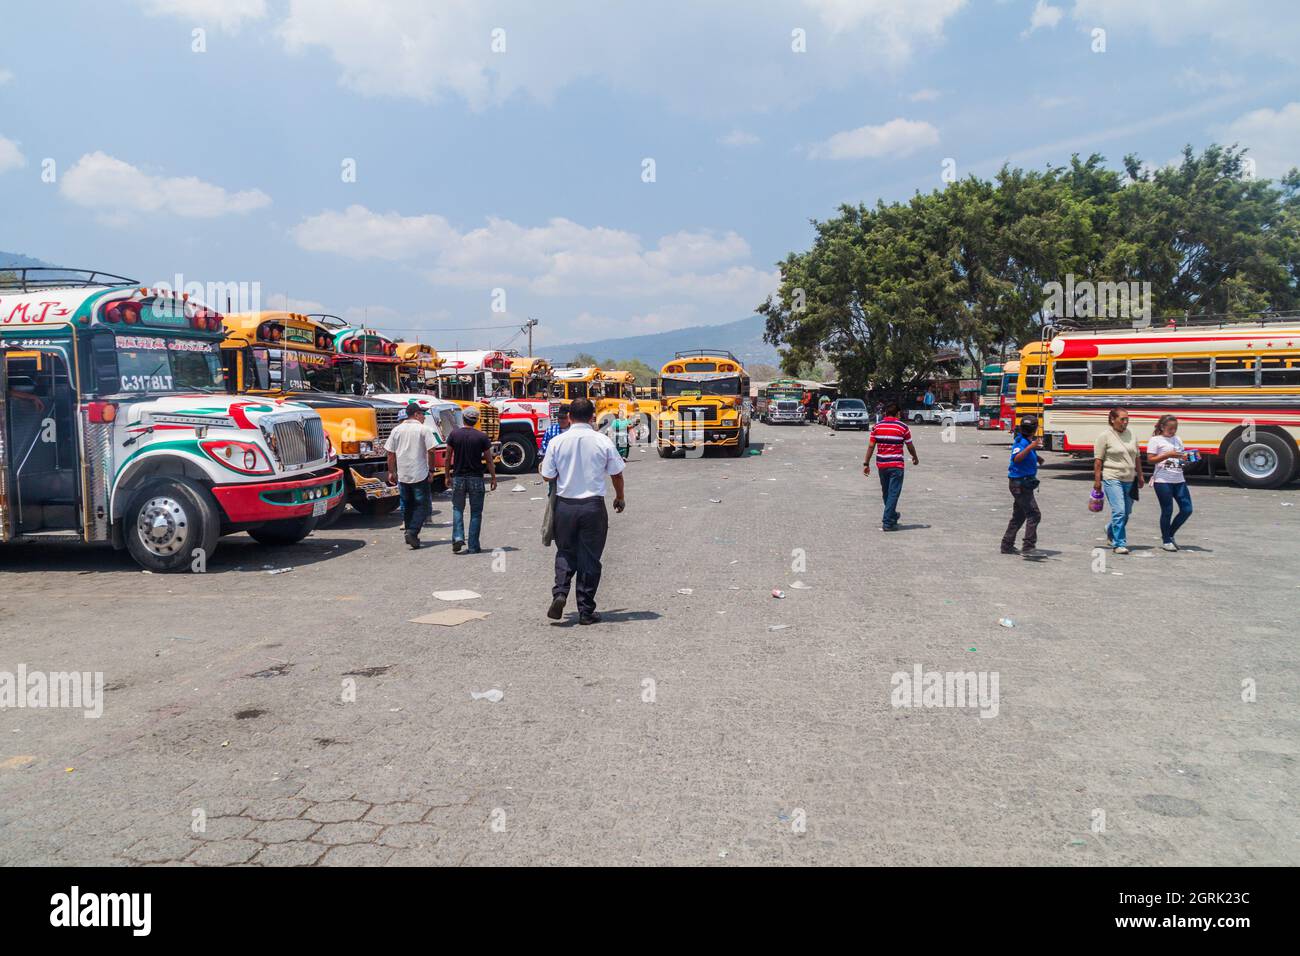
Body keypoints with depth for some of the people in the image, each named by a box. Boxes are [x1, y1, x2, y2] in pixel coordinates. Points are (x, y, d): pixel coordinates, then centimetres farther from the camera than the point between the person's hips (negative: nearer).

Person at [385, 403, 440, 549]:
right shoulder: (424, 429, -6)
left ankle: (408, 531, 20)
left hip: (402, 475, 5)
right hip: (420, 474, -4)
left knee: (407, 505, 16)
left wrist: (391, 472, 15)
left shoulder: (397, 430, 7)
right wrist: (431, 468, -2)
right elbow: (431, 451, -12)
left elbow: (390, 453, 8)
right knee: (421, 505, 1)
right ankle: (412, 532, -14)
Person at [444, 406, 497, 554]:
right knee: (476, 512, 6)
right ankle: (473, 546, 5)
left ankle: (458, 537, -3)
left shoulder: (454, 434, -3)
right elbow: (489, 461, -3)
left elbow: (448, 457, 2)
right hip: (476, 478, -1)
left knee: (457, 508, 16)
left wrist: (447, 475, 13)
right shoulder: (482, 437, -7)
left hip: (458, 477, 1)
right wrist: (493, 478, 7)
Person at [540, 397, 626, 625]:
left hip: (565, 505, 1)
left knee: (565, 553, 17)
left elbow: (548, 476, 0)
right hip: (593, 506, -1)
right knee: (590, 558, 7)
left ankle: (559, 593, -4)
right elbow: (617, 475, 3)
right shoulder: (603, 441, -5)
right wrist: (620, 498, 21)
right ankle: (586, 611, 11)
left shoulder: (557, 442, -4)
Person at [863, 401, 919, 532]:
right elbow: (910, 446, 4)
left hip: (881, 464, 4)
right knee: (893, 493, -2)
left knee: (886, 492, 18)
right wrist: (915, 458, 22)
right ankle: (887, 522, -7)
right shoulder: (903, 427, -5)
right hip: (896, 464, -4)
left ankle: (892, 515, 36)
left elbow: (871, 446, 0)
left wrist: (866, 464, 4)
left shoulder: (876, 426, 2)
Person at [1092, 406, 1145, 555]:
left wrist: (1140, 476, 16)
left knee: (1127, 512, 12)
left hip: (1129, 480, 6)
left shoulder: (1130, 434, 11)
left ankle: (1111, 531, 37)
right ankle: (1119, 544, -6)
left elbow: (1137, 457, 18)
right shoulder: (1105, 435, -6)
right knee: (1119, 511, -12)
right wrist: (1097, 480, -12)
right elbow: (1098, 460, -8)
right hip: (1112, 479, -6)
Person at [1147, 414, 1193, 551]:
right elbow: (1150, 459, -10)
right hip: (1163, 481, -6)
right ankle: (1166, 541, 13)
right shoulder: (1155, 440, -2)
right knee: (1167, 511, -1)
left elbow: (1183, 456, 21)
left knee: (1187, 509, 3)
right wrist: (1168, 455, -20)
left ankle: (1169, 534, 21)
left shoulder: (1177, 439, 17)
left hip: (1179, 480, 6)